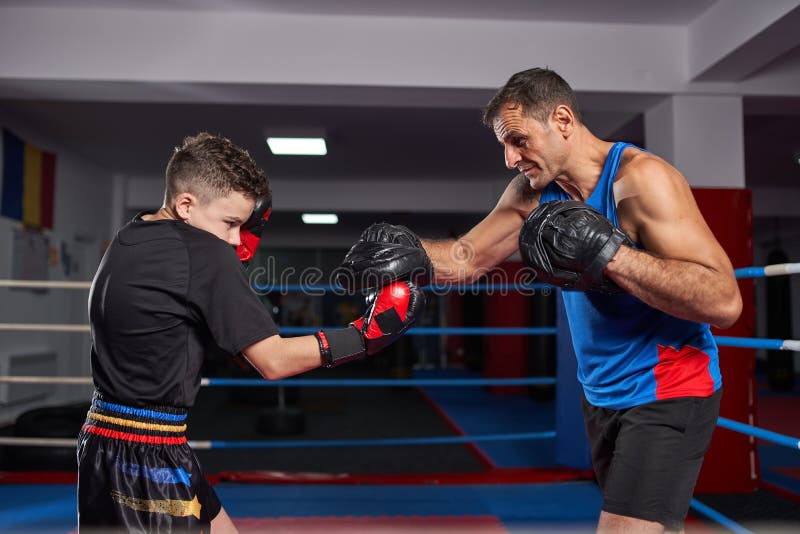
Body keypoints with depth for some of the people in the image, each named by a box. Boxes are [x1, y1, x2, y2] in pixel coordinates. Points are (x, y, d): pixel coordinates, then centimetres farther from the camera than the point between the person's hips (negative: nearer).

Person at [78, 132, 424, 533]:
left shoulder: (126, 239, 7)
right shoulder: (202, 251, -19)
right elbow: (273, 361, -17)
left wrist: (237, 252, 6)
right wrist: (365, 336, -11)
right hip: (150, 452, -9)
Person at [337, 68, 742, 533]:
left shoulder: (641, 178, -20)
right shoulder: (534, 190, 2)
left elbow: (724, 301, -26)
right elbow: (469, 258, -2)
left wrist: (605, 250, -32)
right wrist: (414, 254, -22)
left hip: (665, 393, -7)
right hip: (602, 392, 7)